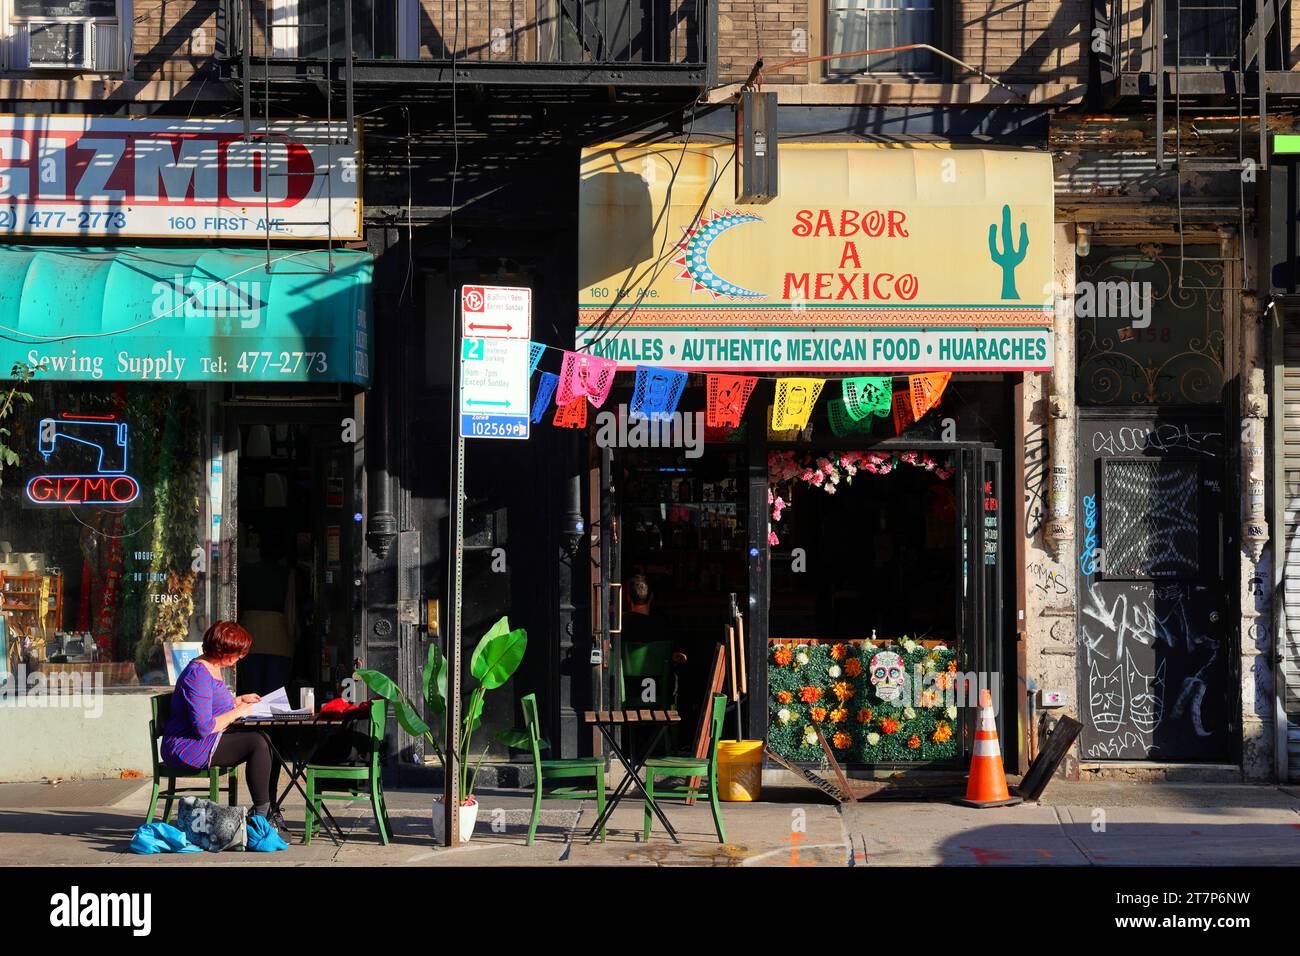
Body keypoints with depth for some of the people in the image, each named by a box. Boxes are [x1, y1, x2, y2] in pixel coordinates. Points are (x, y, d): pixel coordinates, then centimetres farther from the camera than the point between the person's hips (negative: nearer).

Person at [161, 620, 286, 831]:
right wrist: (236, 712, -15)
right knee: (258, 743, -23)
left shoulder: (213, 669, 13)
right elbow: (203, 727, -26)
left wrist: (240, 700, 23)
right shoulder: (199, 674, -21)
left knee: (271, 742, 1)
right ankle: (261, 813, -18)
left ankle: (268, 811, 1)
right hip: (187, 747, -11)